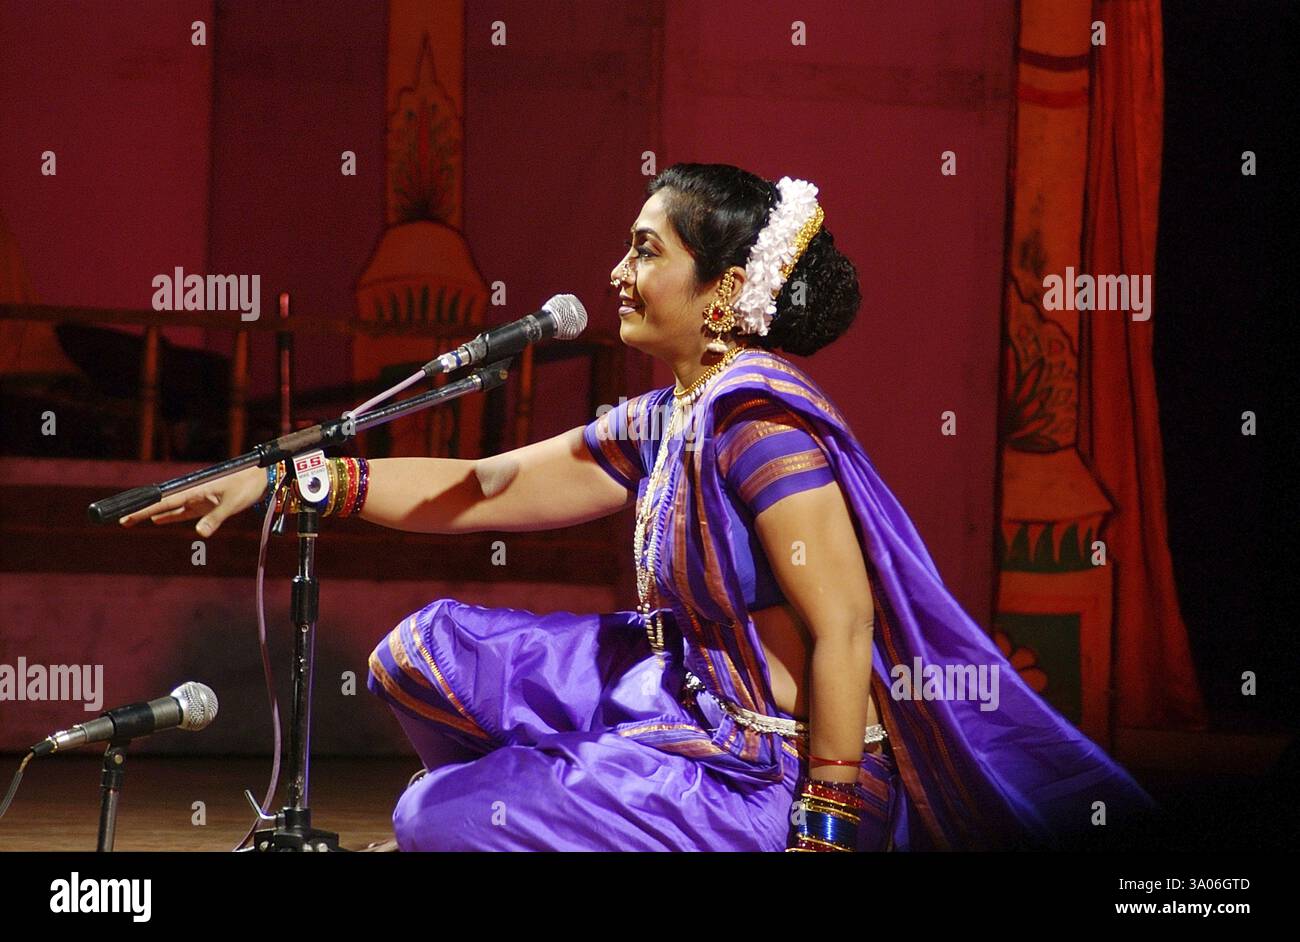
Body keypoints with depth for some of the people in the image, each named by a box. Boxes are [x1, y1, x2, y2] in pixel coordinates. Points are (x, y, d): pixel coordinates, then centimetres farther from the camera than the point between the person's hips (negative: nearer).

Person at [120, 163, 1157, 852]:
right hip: (687, 702, 9)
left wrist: (826, 829, -24)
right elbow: (485, 489, 12)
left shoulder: (758, 417, -20)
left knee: (439, 820, -8)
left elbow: (844, 627, -25)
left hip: (774, 772, -9)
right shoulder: (657, 425, 8)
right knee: (431, 652, 14)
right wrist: (287, 479, 6)